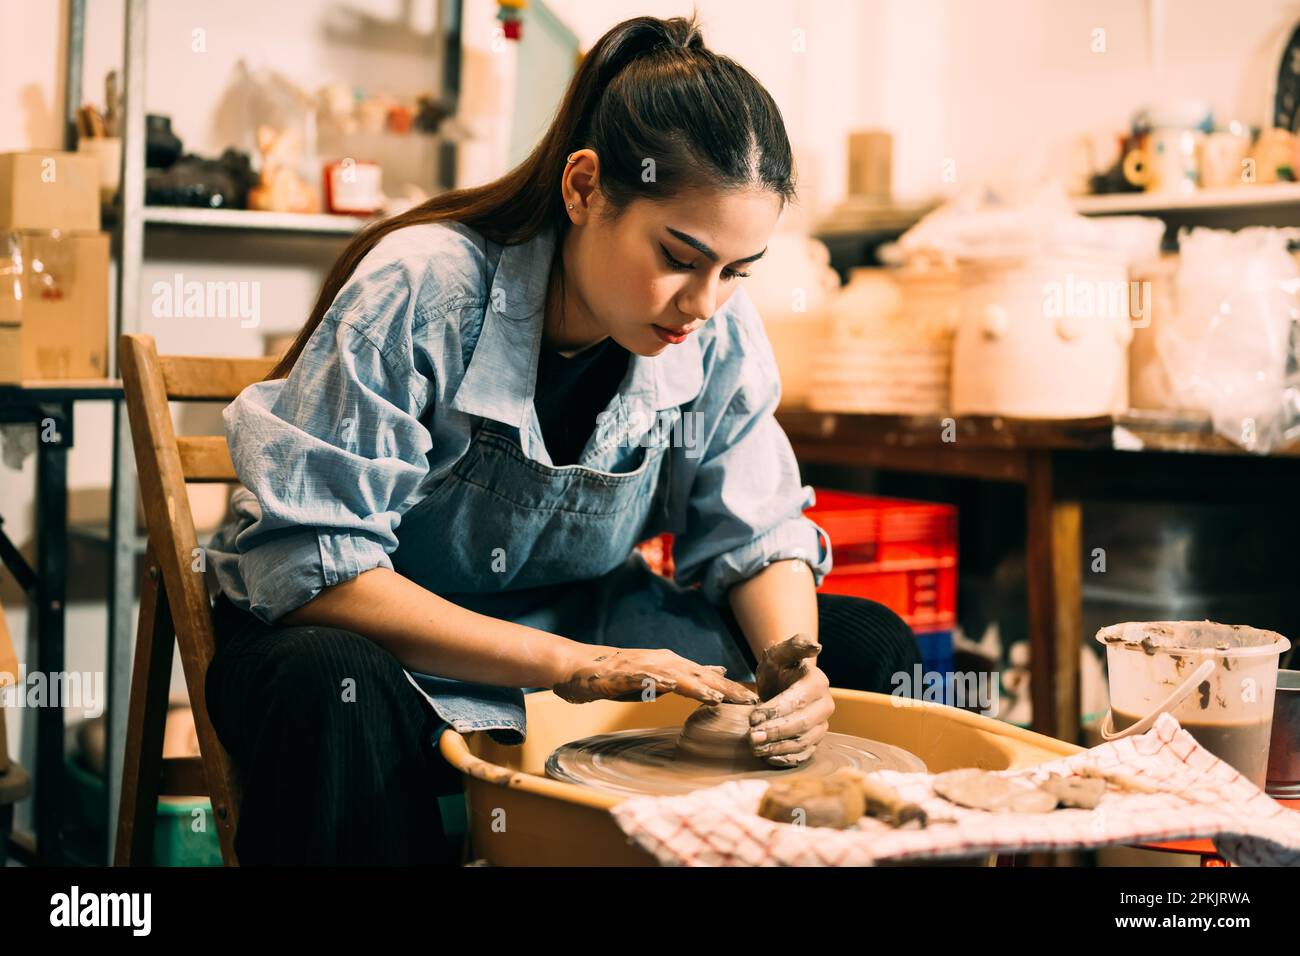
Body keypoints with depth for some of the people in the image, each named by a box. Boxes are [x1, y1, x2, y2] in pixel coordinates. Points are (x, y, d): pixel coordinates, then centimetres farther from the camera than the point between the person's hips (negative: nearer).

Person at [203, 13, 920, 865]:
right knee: (334, 693, -40)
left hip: (589, 622, 5)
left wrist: (794, 671, -23)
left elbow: (757, 535, 0)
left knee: (871, 649, -8)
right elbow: (306, 565, -27)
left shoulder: (720, 329, -10)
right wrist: (570, 665, -34)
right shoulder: (422, 293, -26)